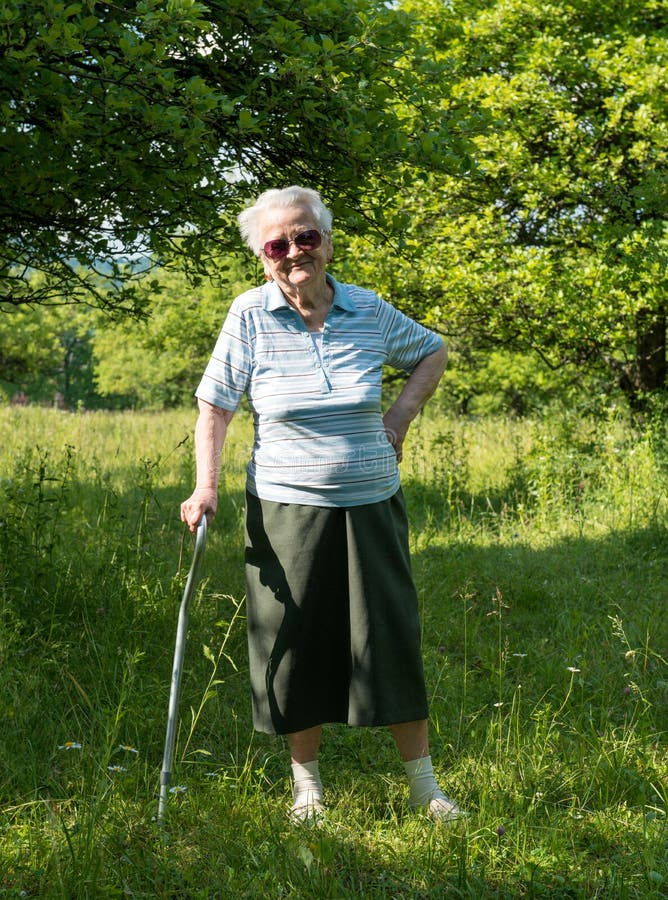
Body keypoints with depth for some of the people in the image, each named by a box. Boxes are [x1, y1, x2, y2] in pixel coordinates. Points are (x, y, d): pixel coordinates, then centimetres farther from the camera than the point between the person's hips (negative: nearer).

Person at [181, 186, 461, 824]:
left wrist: (402, 413, 4)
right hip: (286, 508, -1)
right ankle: (306, 782, 24)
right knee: (295, 644, 6)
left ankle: (423, 784, 18)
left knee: (393, 638, 5)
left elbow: (432, 353, 18)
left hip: (371, 503, 2)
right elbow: (214, 405, -1)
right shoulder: (251, 315, -6)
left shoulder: (369, 310, 0)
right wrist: (206, 486, -12)